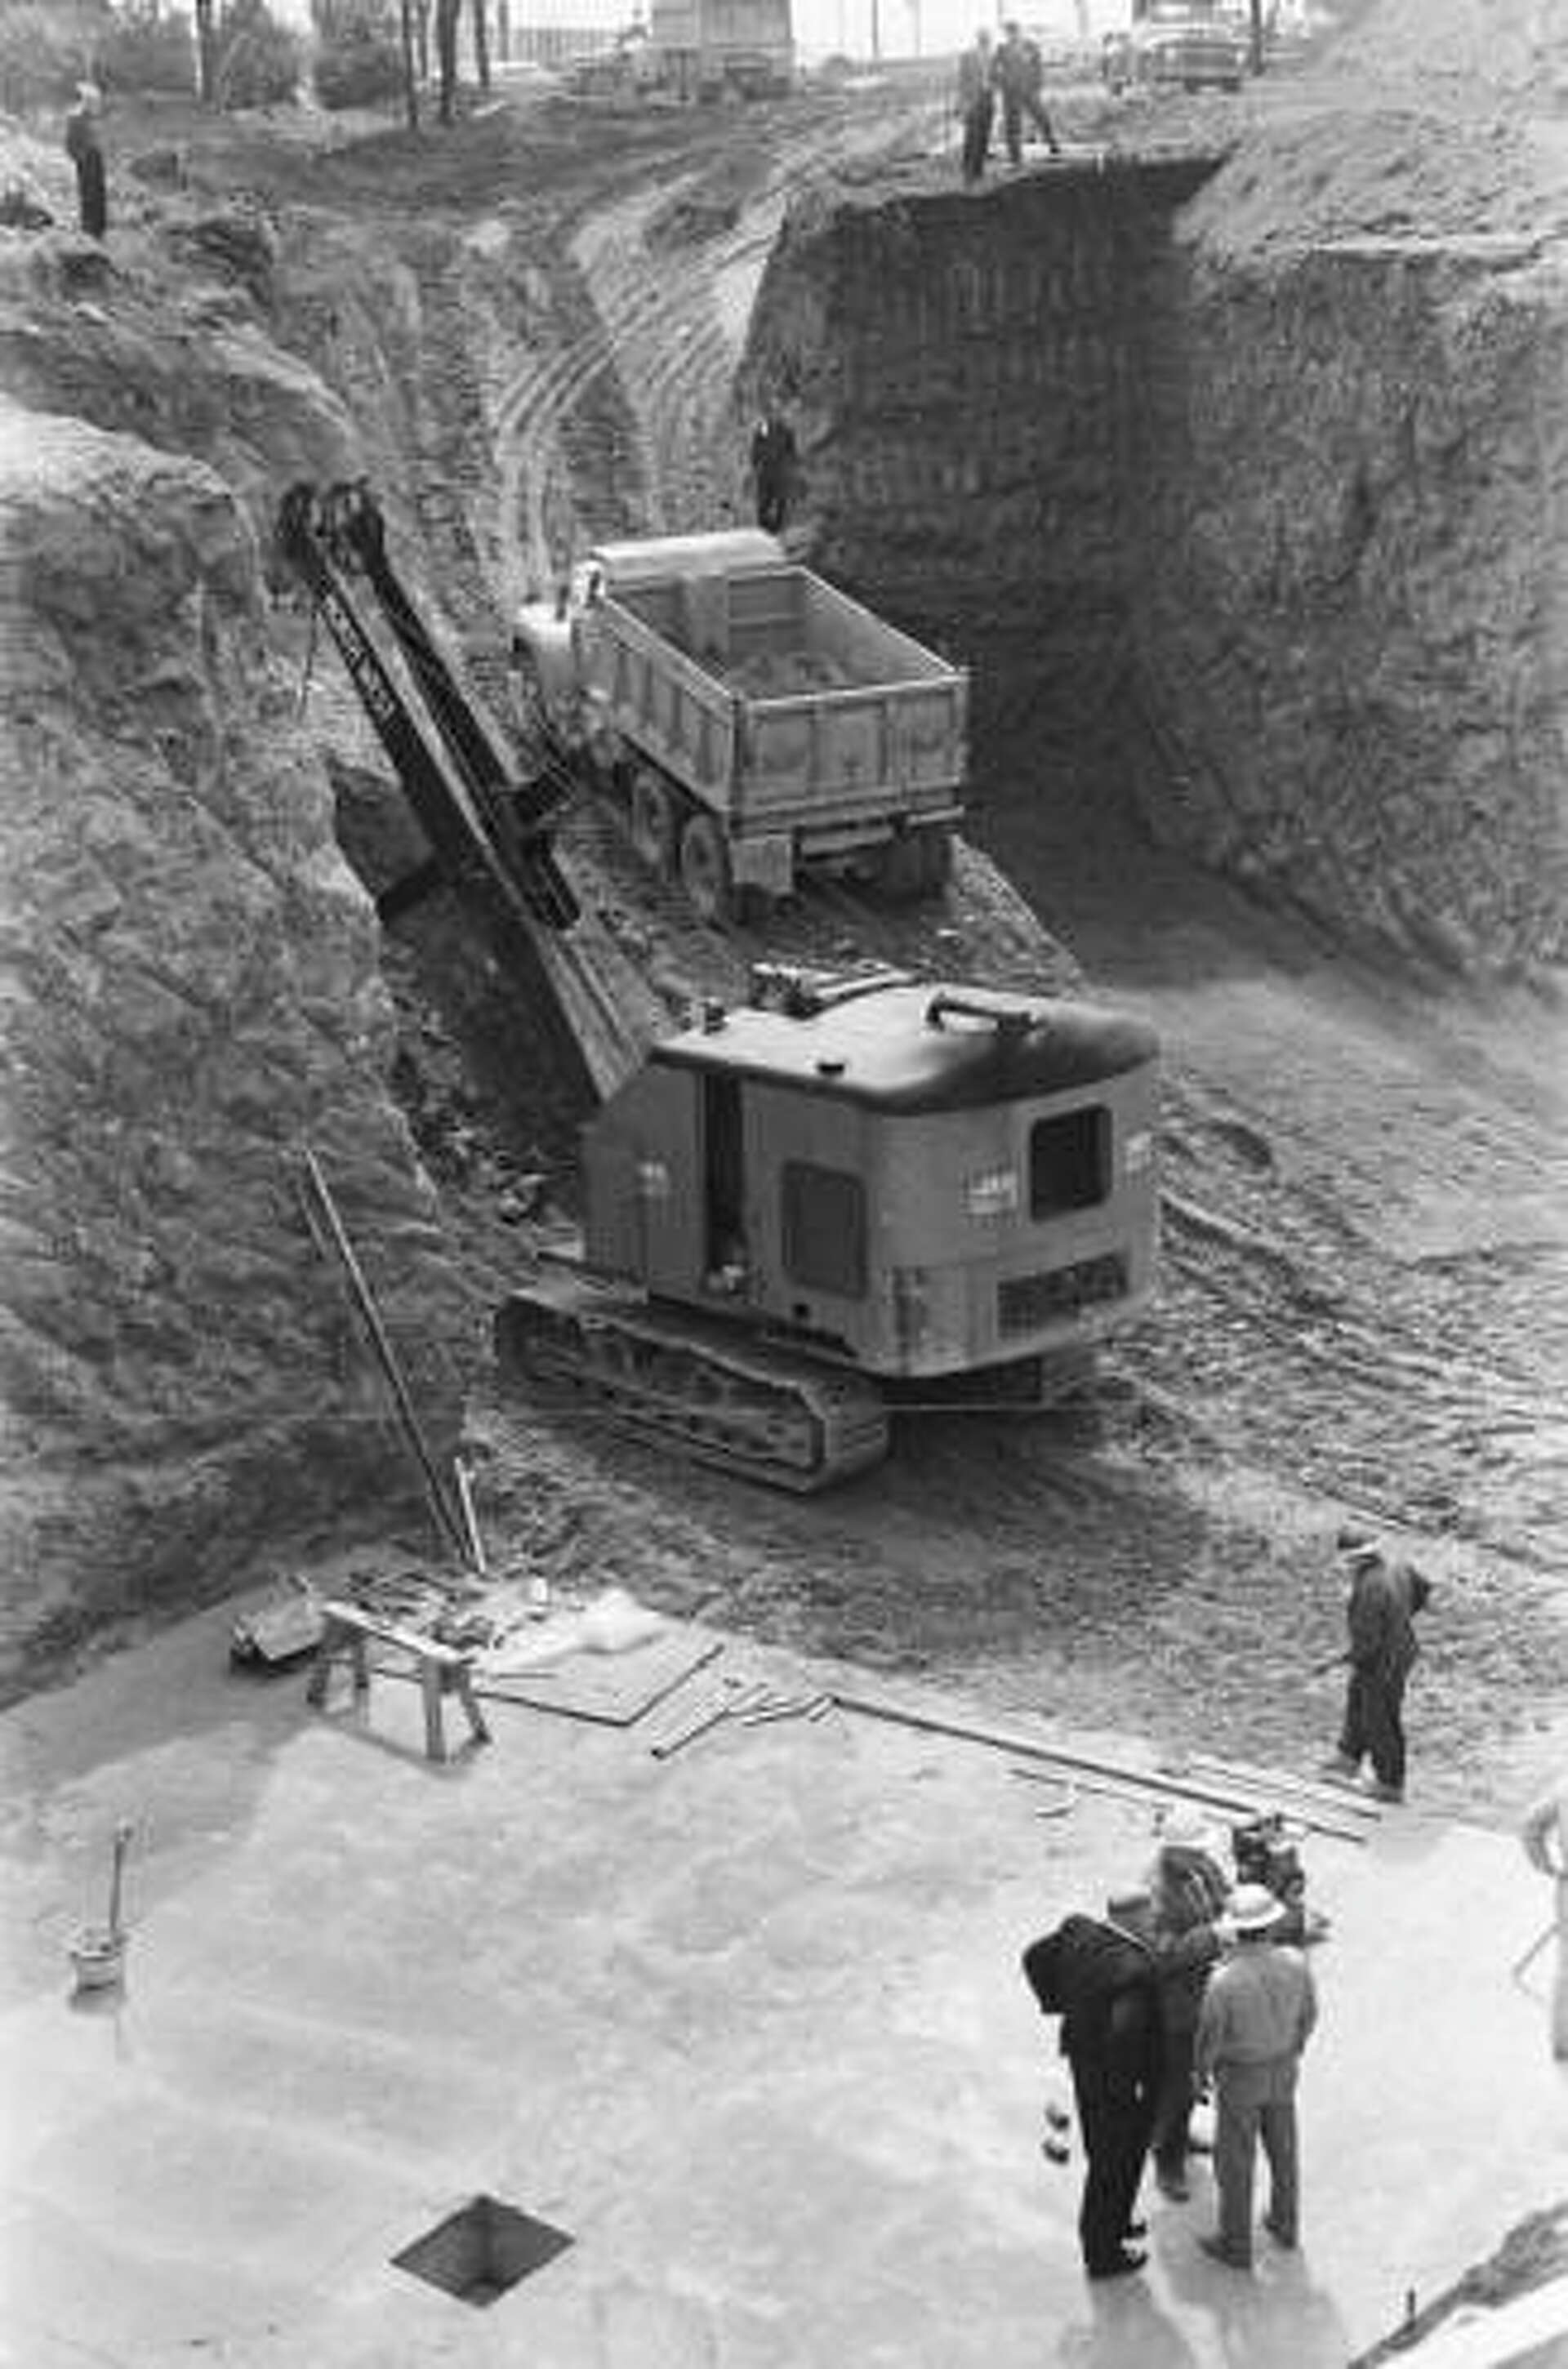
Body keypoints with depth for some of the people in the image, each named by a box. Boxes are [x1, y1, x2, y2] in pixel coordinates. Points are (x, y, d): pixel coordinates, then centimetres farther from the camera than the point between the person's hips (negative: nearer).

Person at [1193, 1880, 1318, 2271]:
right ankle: (1285, 2224, 44)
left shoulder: (1224, 1980, -34)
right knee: (1282, 2148, 25)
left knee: (1235, 2161, 14)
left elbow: (1210, 2035, -20)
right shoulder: (1295, 1964, -21)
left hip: (1239, 2077, -4)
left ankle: (1236, 2245, 29)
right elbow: (1308, 2014, -3)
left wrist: (1200, 2071, 1)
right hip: (1283, 2069, 4)